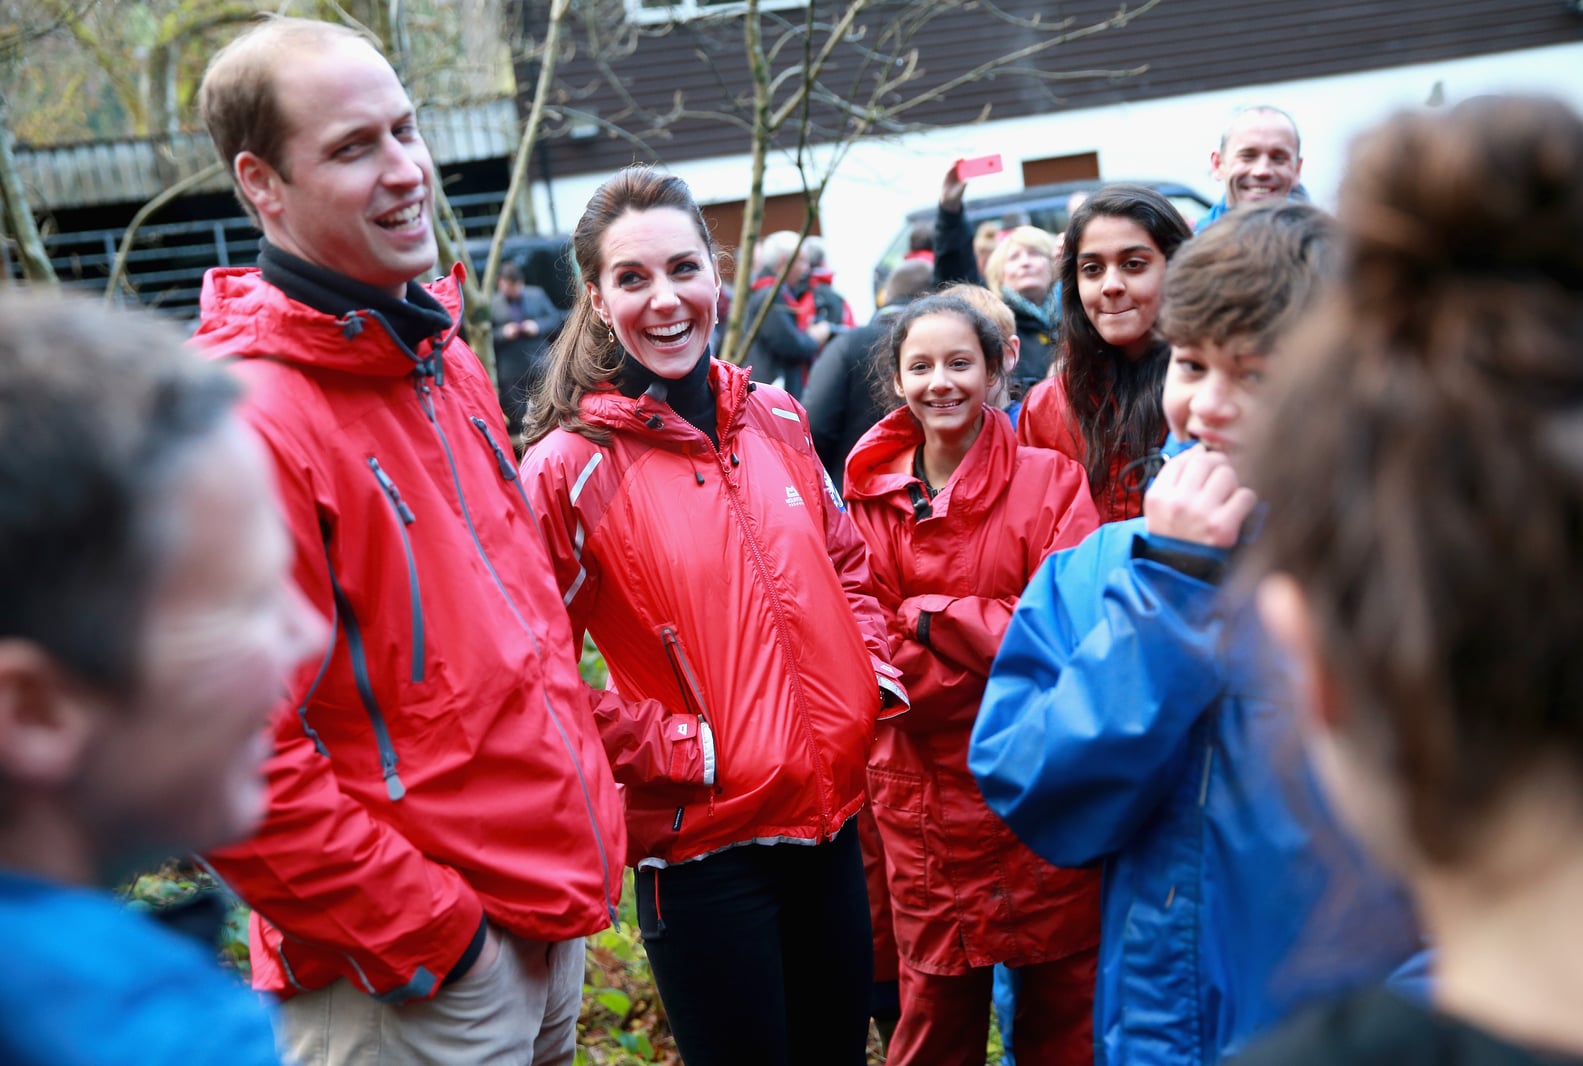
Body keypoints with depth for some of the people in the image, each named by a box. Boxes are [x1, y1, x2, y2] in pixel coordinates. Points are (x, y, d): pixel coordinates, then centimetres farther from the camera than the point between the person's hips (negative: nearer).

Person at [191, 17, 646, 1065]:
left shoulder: (449, 362, 7)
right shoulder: (250, 421, -21)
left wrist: (631, 735, 13)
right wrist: (429, 935, -17)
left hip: (553, 916, 8)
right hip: (415, 981, -8)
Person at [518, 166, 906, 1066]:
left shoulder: (775, 420, 4)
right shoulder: (571, 466, -12)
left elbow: (848, 566, 18)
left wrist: (876, 678, 5)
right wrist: (663, 747, -14)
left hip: (831, 816, 6)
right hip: (700, 843, -5)